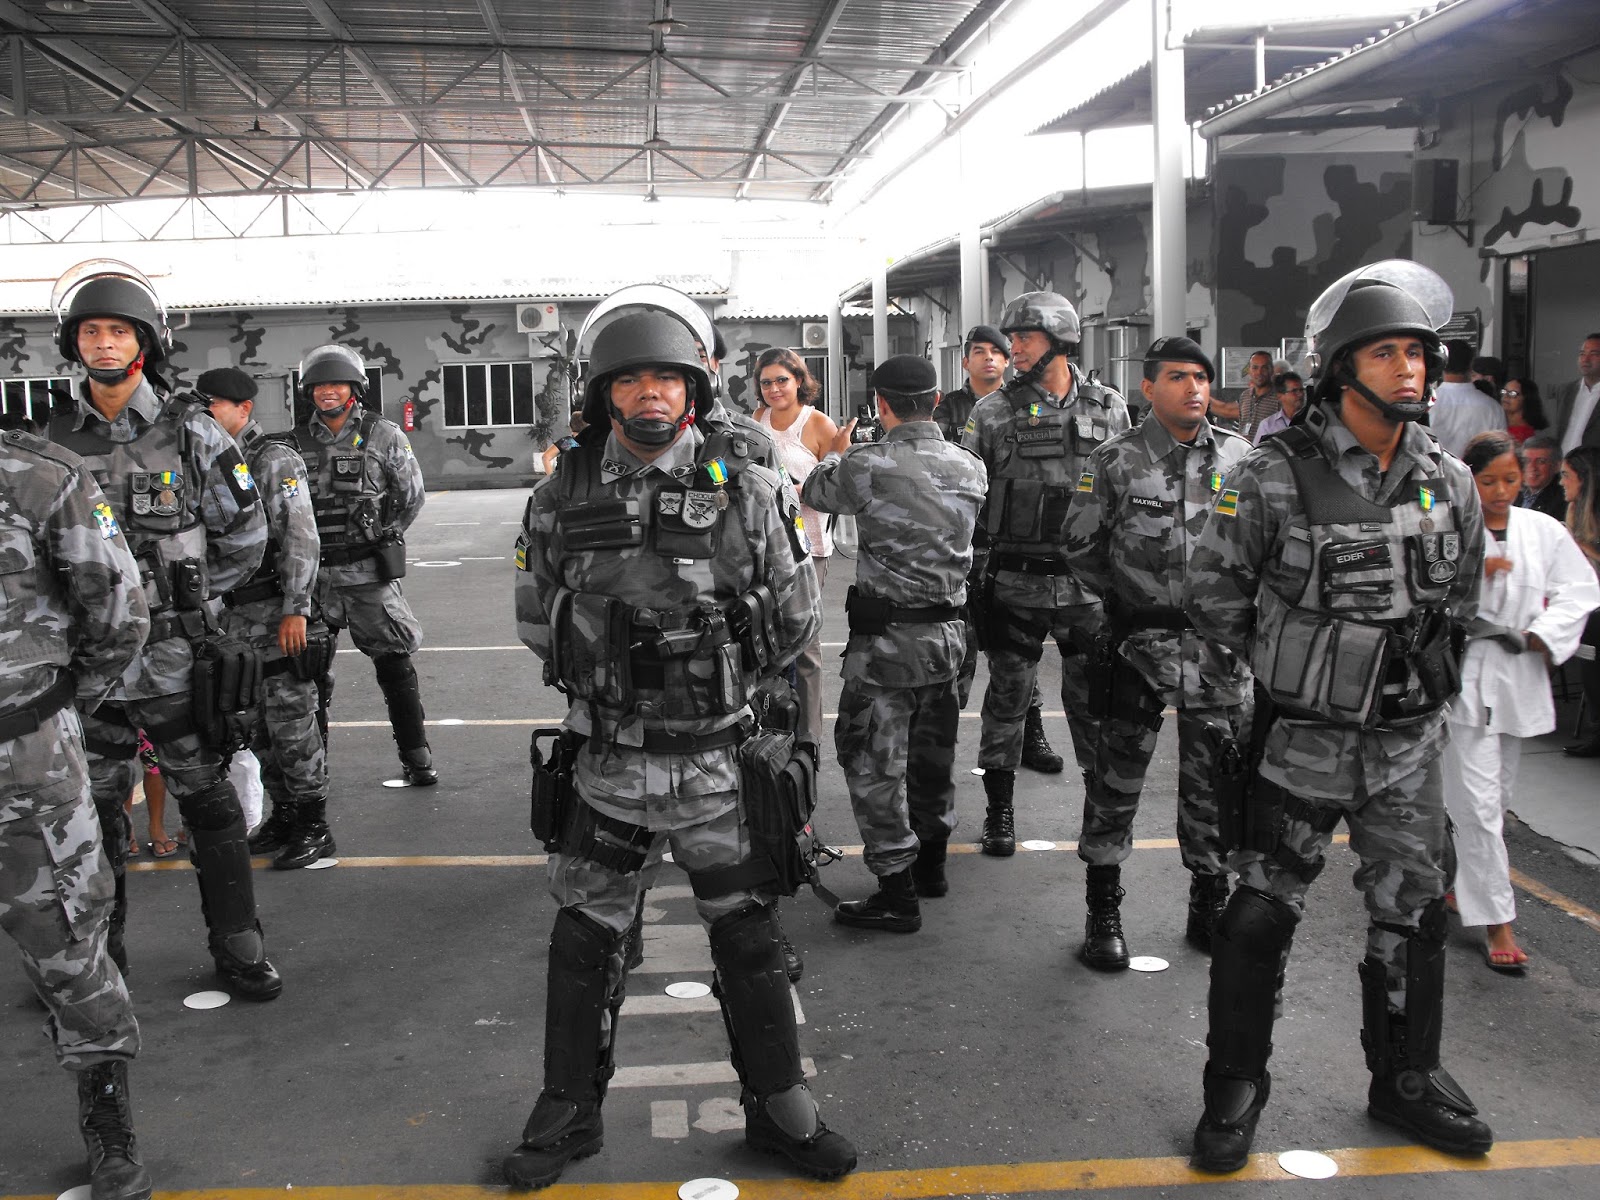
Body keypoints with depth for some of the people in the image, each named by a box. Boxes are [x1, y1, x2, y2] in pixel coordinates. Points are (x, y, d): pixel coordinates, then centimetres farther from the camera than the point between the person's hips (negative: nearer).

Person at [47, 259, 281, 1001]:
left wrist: (182, 599, -2)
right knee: (94, 813, 13)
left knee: (208, 804, 6)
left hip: (173, 660, -3)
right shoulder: (57, 438, 4)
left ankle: (238, 949, 17)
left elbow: (245, 536, 0)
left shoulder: (190, 432, -3)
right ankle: (98, 953, 29)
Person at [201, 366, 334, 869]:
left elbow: (301, 538, -16)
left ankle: (313, 827, 4)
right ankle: (282, 815, 25)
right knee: (256, 725, 13)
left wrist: (295, 609, -21)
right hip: (237, 615, 9)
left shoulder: (275, 459, -10)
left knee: (291, 723, -4)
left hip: (278, 614, -8)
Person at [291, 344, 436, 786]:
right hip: (313, 575, 3)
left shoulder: (384, 436, 0)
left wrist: (380, 537, 3)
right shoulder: (296, 443, 8)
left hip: (369, 572, -3)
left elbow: (412, 496, 6)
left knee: (394, 665, 1)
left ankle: (416, 756, 10)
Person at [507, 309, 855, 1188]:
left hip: (720, 761, -1)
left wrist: (724, 690, 9)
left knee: (749, 942, 12)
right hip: (607, 764, 1)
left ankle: (777, 1106, 30)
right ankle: (569, 1113, 31)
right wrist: (609, 690, 10)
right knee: (584, 943, 12)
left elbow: (794, 620, 4)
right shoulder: (563, 498, -2)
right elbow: (538, 621, 11)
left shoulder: (749, 490, -6)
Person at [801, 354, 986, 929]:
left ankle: (897, 892, 6)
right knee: (933, 751, 20)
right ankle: (931, 863, 36)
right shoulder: (970, 467, 0)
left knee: (873, 761, 3)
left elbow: (813, 493, 2)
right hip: (948, 630, 6)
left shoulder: (867, 465, -17)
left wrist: (836, 453, 24)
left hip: (887, 639, -6)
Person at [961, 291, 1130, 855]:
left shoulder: (1108, 407, 5)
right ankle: (999, 809, 21)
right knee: (1007, 697, 7)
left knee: (1094, 699, 7)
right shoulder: (993, 412, 0)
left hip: (1089, 583, 1)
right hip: (1015, 582, -1)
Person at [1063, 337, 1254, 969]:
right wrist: (1126, 599, 0)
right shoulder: (1114, 461, -4)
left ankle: (1210, 907, 26)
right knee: (1116, 779, 3)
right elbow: (1081, 547, 1)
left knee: (1214, 784, 11)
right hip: (1138, 647, -3)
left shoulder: (1240, 457, 5)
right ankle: (1103, 911, 16)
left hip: (1219, 646, 3)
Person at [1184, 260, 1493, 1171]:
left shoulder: (1451, 481, 1)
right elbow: (1214, 595, -6)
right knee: (1263, 914, 4)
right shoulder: (1275, 476, -14)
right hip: (1301, 741, -4)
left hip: (1411, 742, 5)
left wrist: (1416, 669, 12)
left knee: (1414, 913, 15)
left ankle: (1407, 1078, 35)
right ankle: (1237, 1086, 22)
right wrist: (1294, 664, 0)